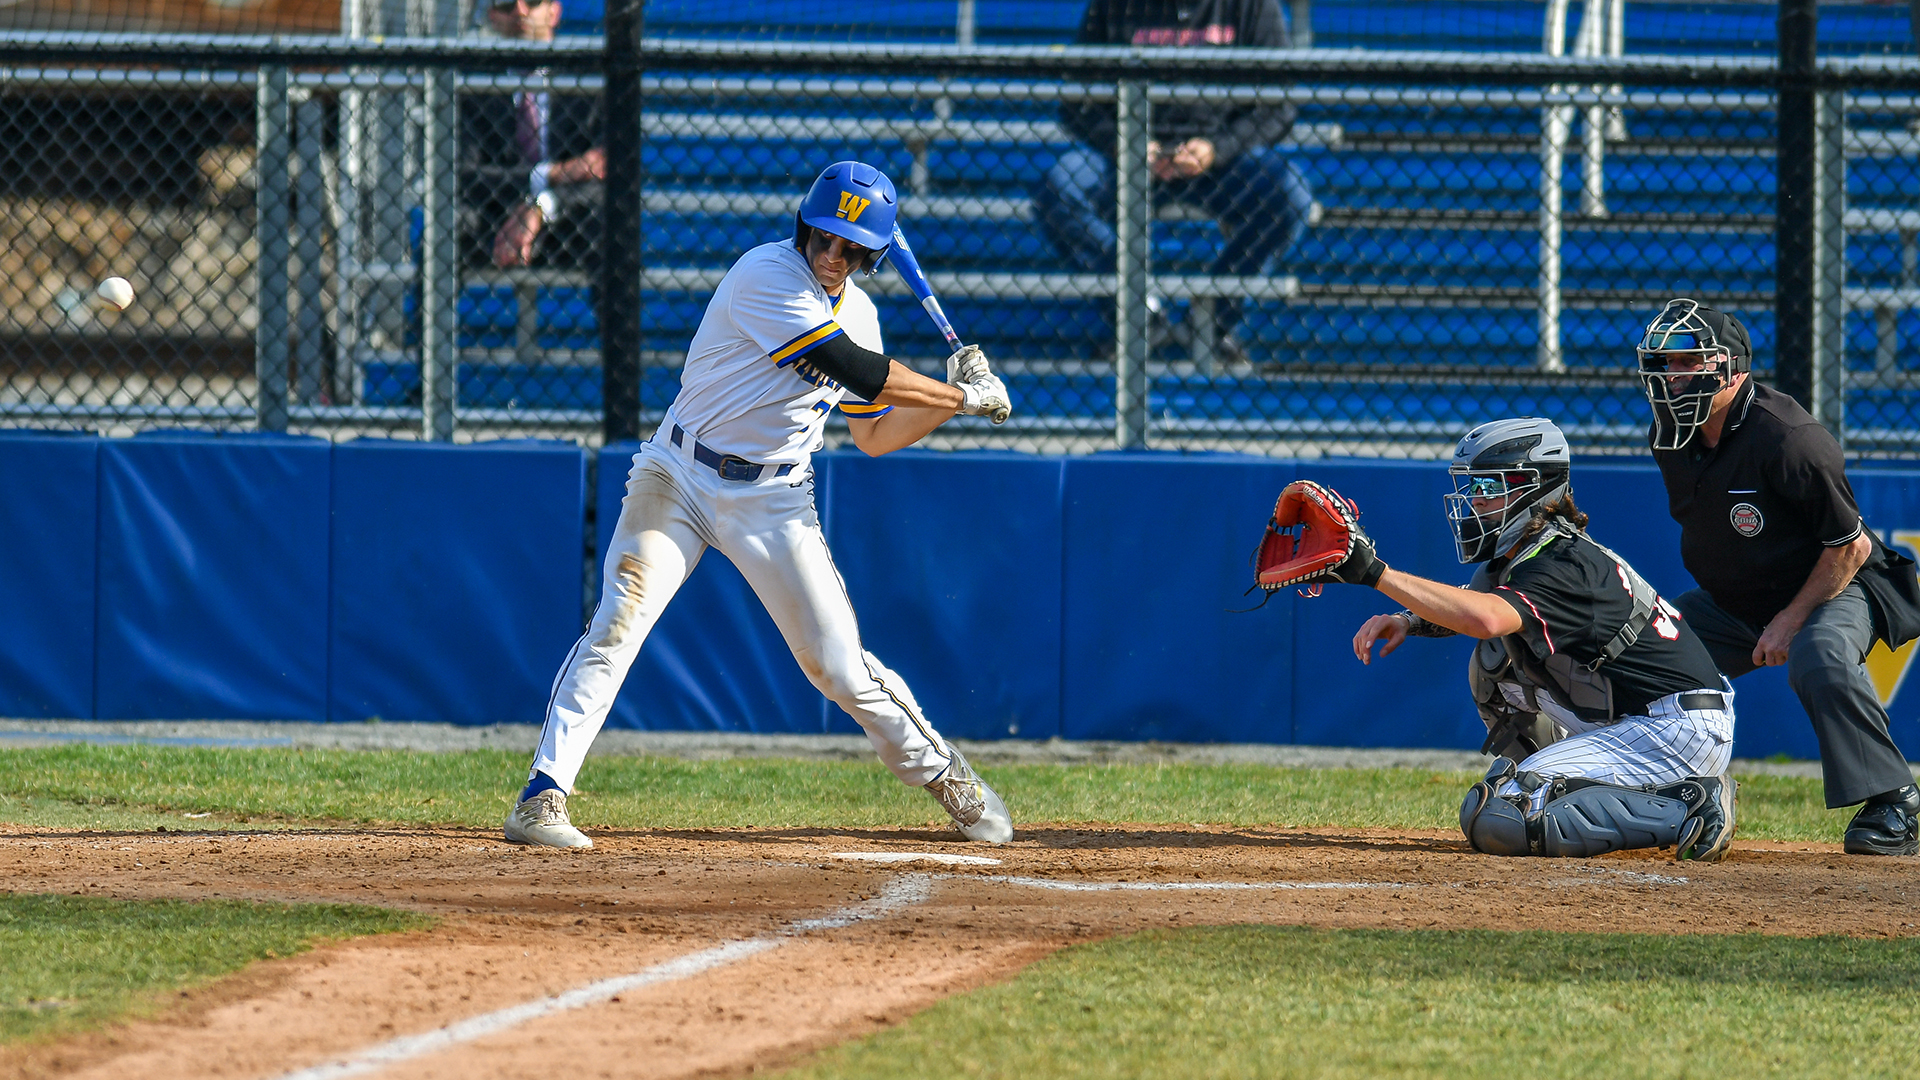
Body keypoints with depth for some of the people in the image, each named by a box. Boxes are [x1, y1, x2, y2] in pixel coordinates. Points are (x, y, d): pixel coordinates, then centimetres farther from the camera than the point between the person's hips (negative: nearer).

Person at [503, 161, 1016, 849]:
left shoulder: (858, 314, 8)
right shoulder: (767, 276, -17)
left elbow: (874, 434, 18)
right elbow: (857, 371, -21)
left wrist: (953, 396, 4)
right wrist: (960, 397, -11)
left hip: (774, 502, 5)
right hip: (680, 481, -5)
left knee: (839, 664, 2)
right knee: (618, 623, -20)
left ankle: (939, 771, 23)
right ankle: (542, 798, -20)